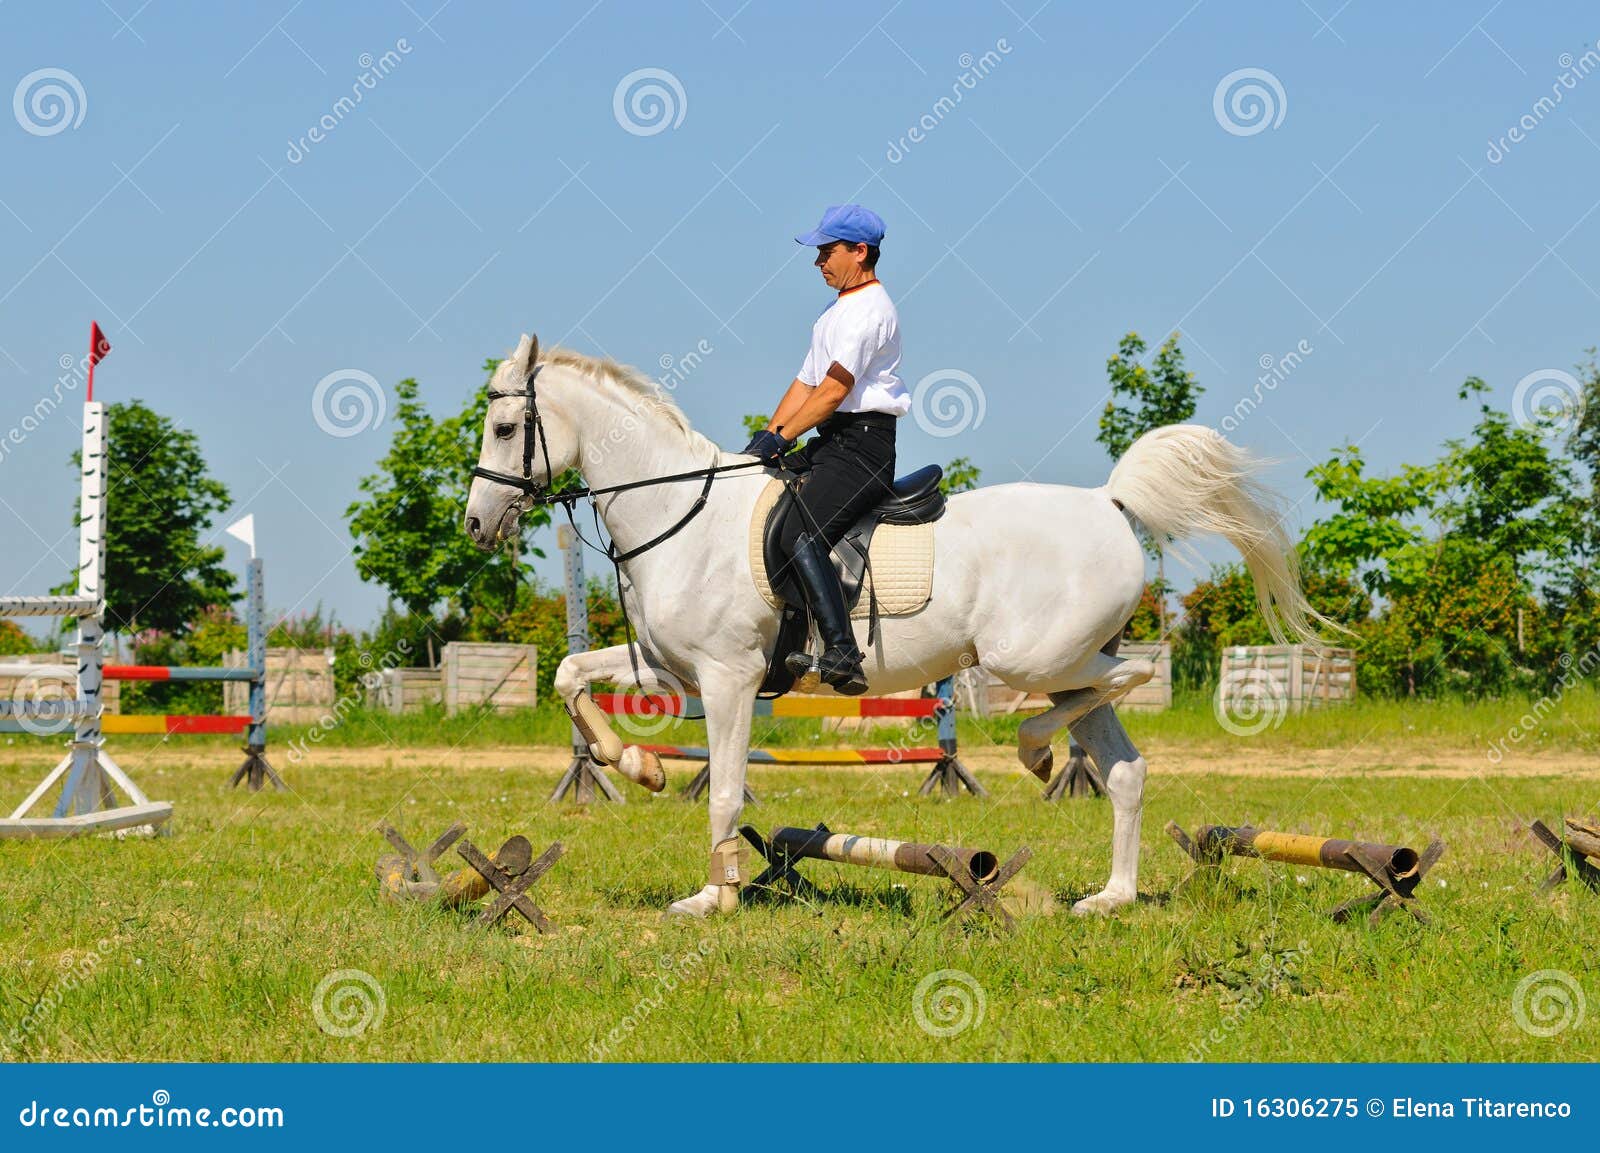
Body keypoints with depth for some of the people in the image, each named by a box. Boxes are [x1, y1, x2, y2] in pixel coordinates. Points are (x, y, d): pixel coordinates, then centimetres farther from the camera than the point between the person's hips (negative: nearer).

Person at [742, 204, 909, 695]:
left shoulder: (868, 310, -12)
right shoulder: (840, 309, 22)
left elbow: (834, 390, -18)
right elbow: (806, 382, 22)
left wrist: (781, 438, -17)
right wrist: (765, 438, 10)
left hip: (862, 446, -11)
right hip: (831, 443, 11)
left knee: (799, 534, -27)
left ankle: (842, 651, -34)